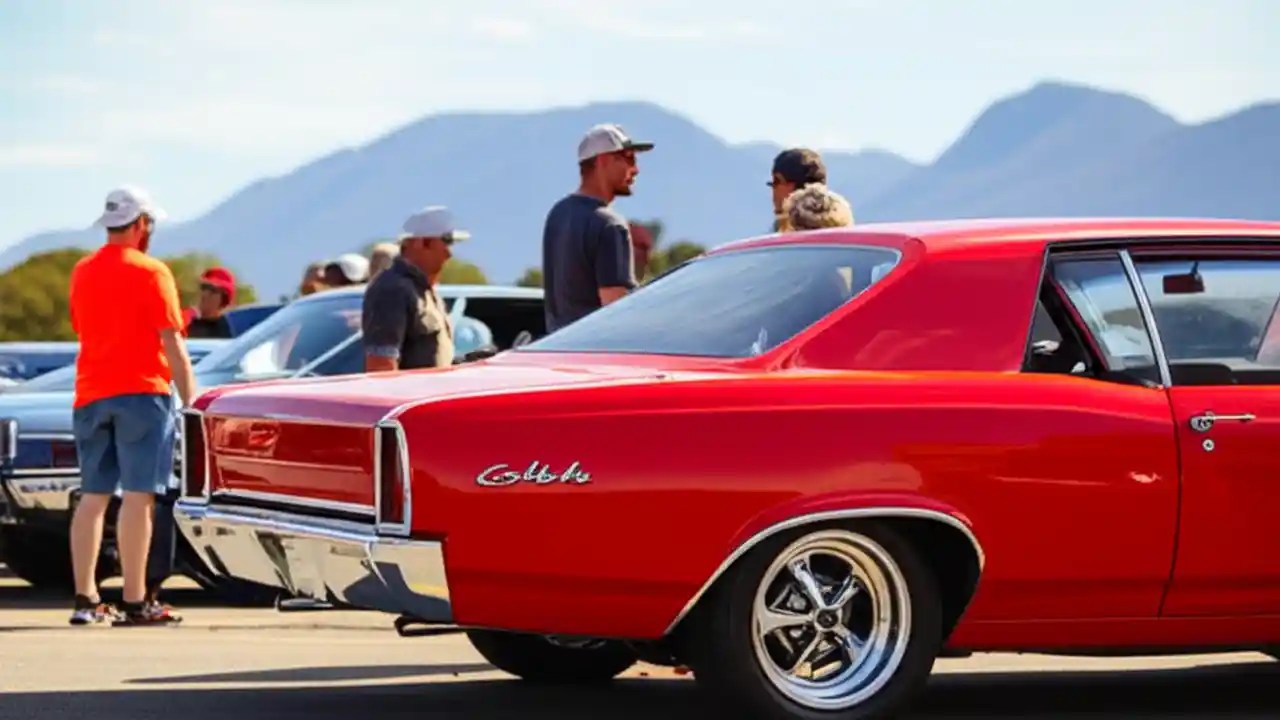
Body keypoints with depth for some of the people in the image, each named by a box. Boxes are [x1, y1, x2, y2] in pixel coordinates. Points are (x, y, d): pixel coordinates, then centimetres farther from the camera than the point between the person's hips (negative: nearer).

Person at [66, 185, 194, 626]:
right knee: (137, 496, -7)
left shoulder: (82, 273, 12)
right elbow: (171, 342, -10)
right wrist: (190, 399, -6)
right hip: (141, 392, -6)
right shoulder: (150, 272, -7)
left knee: (93, 496, 9)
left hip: (90, 395, 6)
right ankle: (134, 603, -10)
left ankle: (85, 599, 7)